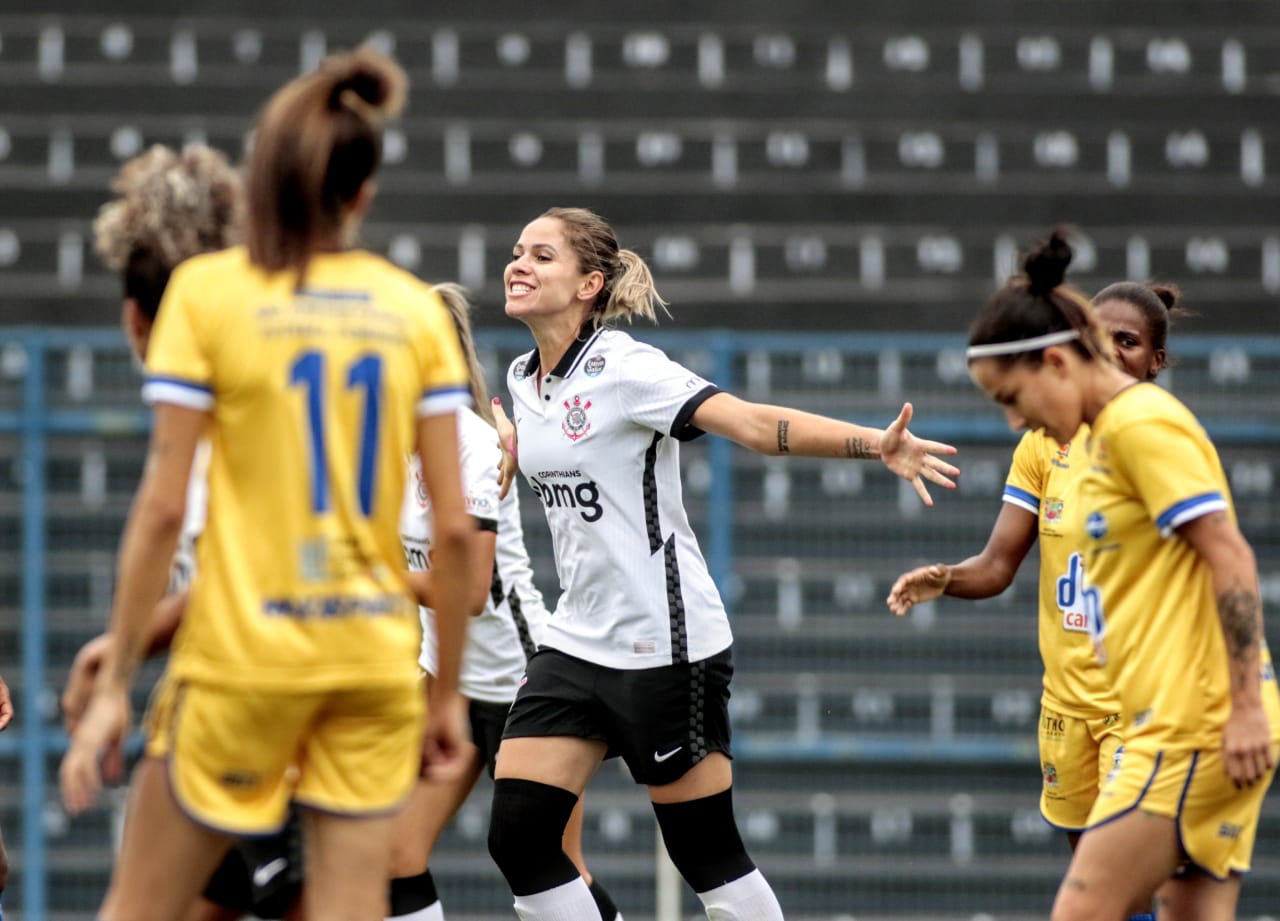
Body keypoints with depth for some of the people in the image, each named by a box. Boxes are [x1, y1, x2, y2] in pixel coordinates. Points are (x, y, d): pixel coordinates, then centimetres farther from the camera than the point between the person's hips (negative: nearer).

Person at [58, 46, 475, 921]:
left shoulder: (206, 291, -5)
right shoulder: (416, 308, 3)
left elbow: (163, 507, -8)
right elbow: (454, 527, 1)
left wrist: (116, 682, -2)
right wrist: (449, 691, 11)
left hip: (242, 652, -3)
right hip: (376, 653, 3)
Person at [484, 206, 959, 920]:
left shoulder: (624, 367, -15)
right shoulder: (522, 383, 6)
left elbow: (755, 423, -26)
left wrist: (874, 444, -38)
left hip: (666, 641, -7)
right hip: (578, 640, 7)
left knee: (706, 853, 0)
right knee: (518, 838, -3)